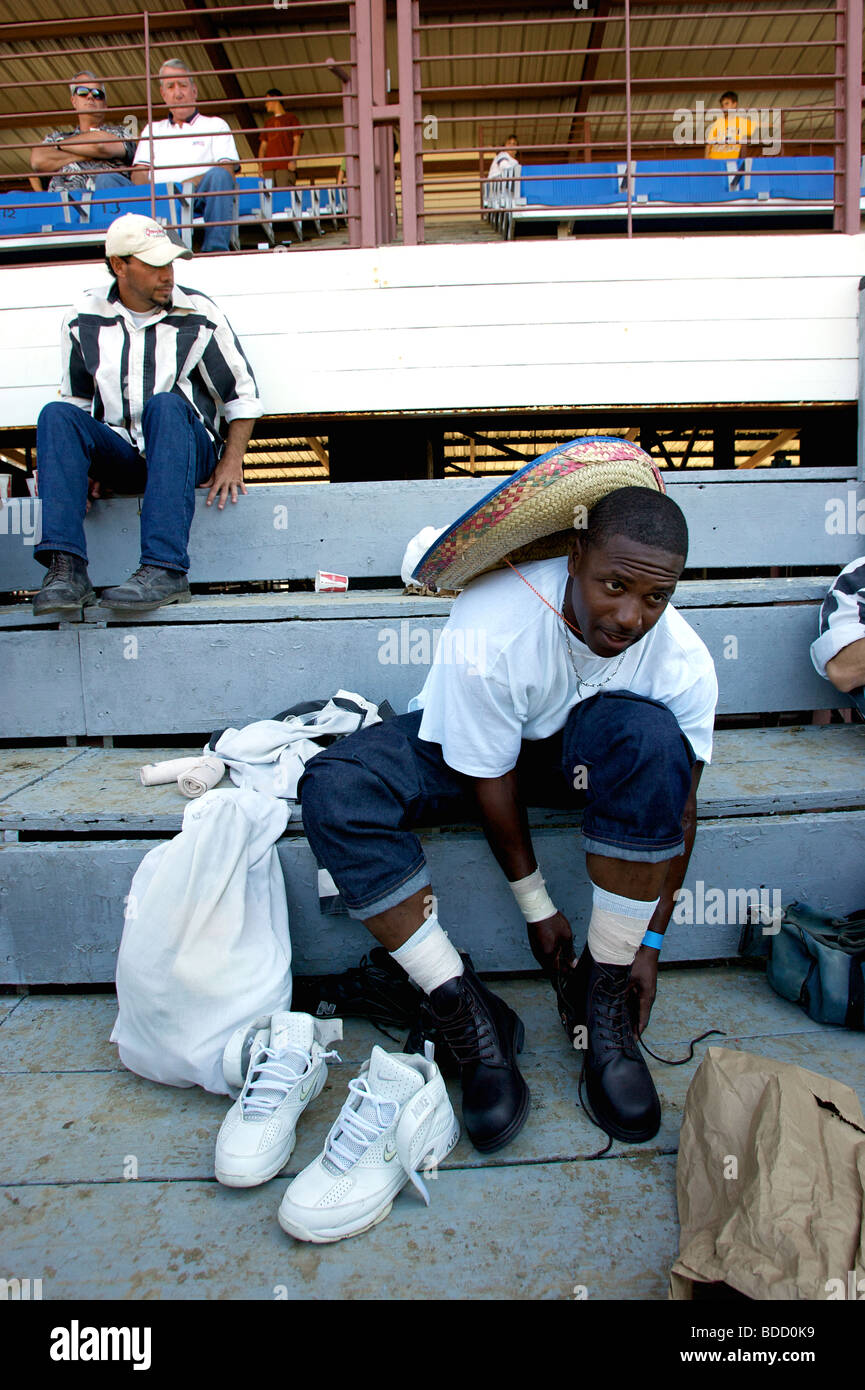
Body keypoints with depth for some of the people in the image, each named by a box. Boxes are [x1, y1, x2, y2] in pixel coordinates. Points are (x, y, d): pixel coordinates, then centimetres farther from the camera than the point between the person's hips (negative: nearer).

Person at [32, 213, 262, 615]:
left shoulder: (198, 316, 1)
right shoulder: (84, 320, 7)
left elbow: (242, 393, 3)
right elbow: (77, 400, 16)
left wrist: (232, 461, -8)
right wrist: (83, 466, 3)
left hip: (190, 453, -2)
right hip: (121, 454, 3)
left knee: (166, 406, -34)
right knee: (57, 414, -23)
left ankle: (165, 570, -44)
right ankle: (66, 567, -34)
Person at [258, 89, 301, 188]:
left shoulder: (291, 117, 14)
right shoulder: (268, 122, 27)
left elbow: (297, 140, 4)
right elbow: (263, 145, 22)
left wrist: (293, 160, -11)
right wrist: (260, 165, 8)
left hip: (285, 165, -4)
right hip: (268, 166, 4)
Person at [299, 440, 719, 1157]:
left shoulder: (684, 662, -23)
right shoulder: (486, 635, -32)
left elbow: (676, 812, -12)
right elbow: (491, 782, -21)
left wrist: (649, 941, -9)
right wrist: (538, 907, -13)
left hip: (582, 749, 1)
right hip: (466, 743, -1)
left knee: (650, 735, -35)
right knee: (335, 790, -28)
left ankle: (600, 998, -18)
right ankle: (469, 1016, -18)